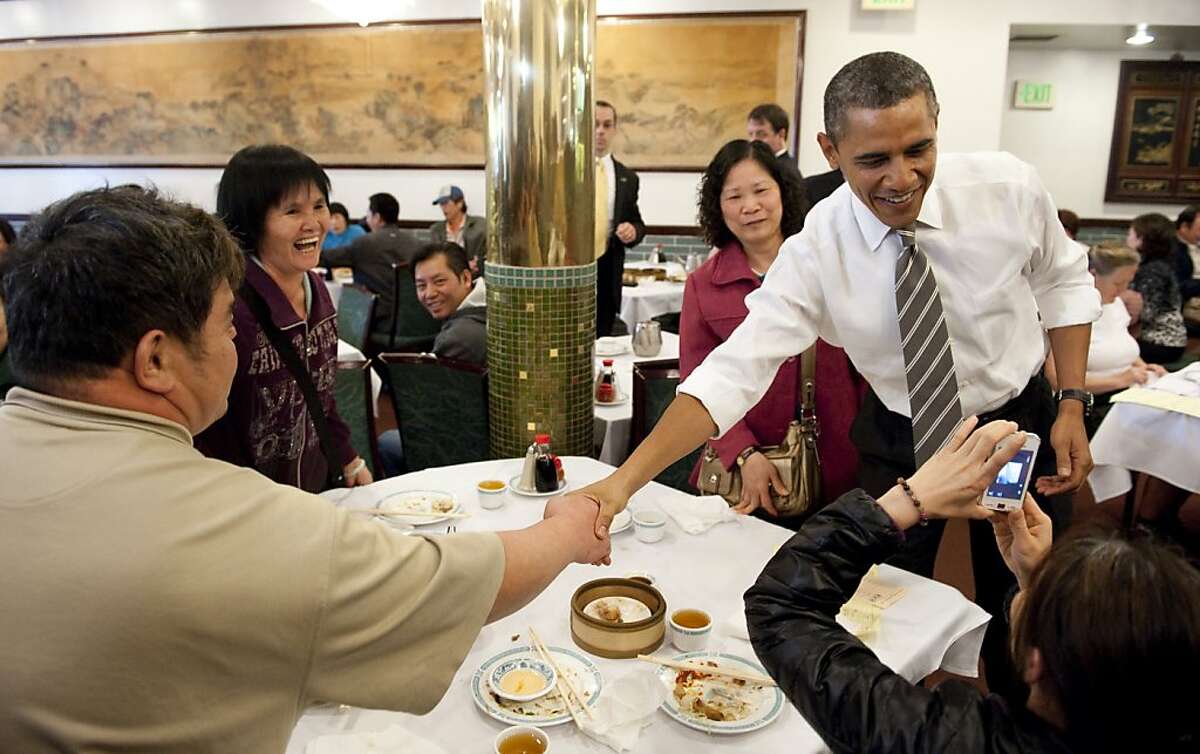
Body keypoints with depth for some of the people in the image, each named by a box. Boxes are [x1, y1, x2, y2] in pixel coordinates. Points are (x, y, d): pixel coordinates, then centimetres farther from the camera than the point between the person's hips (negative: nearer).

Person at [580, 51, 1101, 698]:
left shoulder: (1009, 187, -19)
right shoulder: (815, 250, -24)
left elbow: (1063, 282, 0)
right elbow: (733, 371, -31)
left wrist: (1073, 403, -9)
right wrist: (623, 481, -42)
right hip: (898, 438, -1)